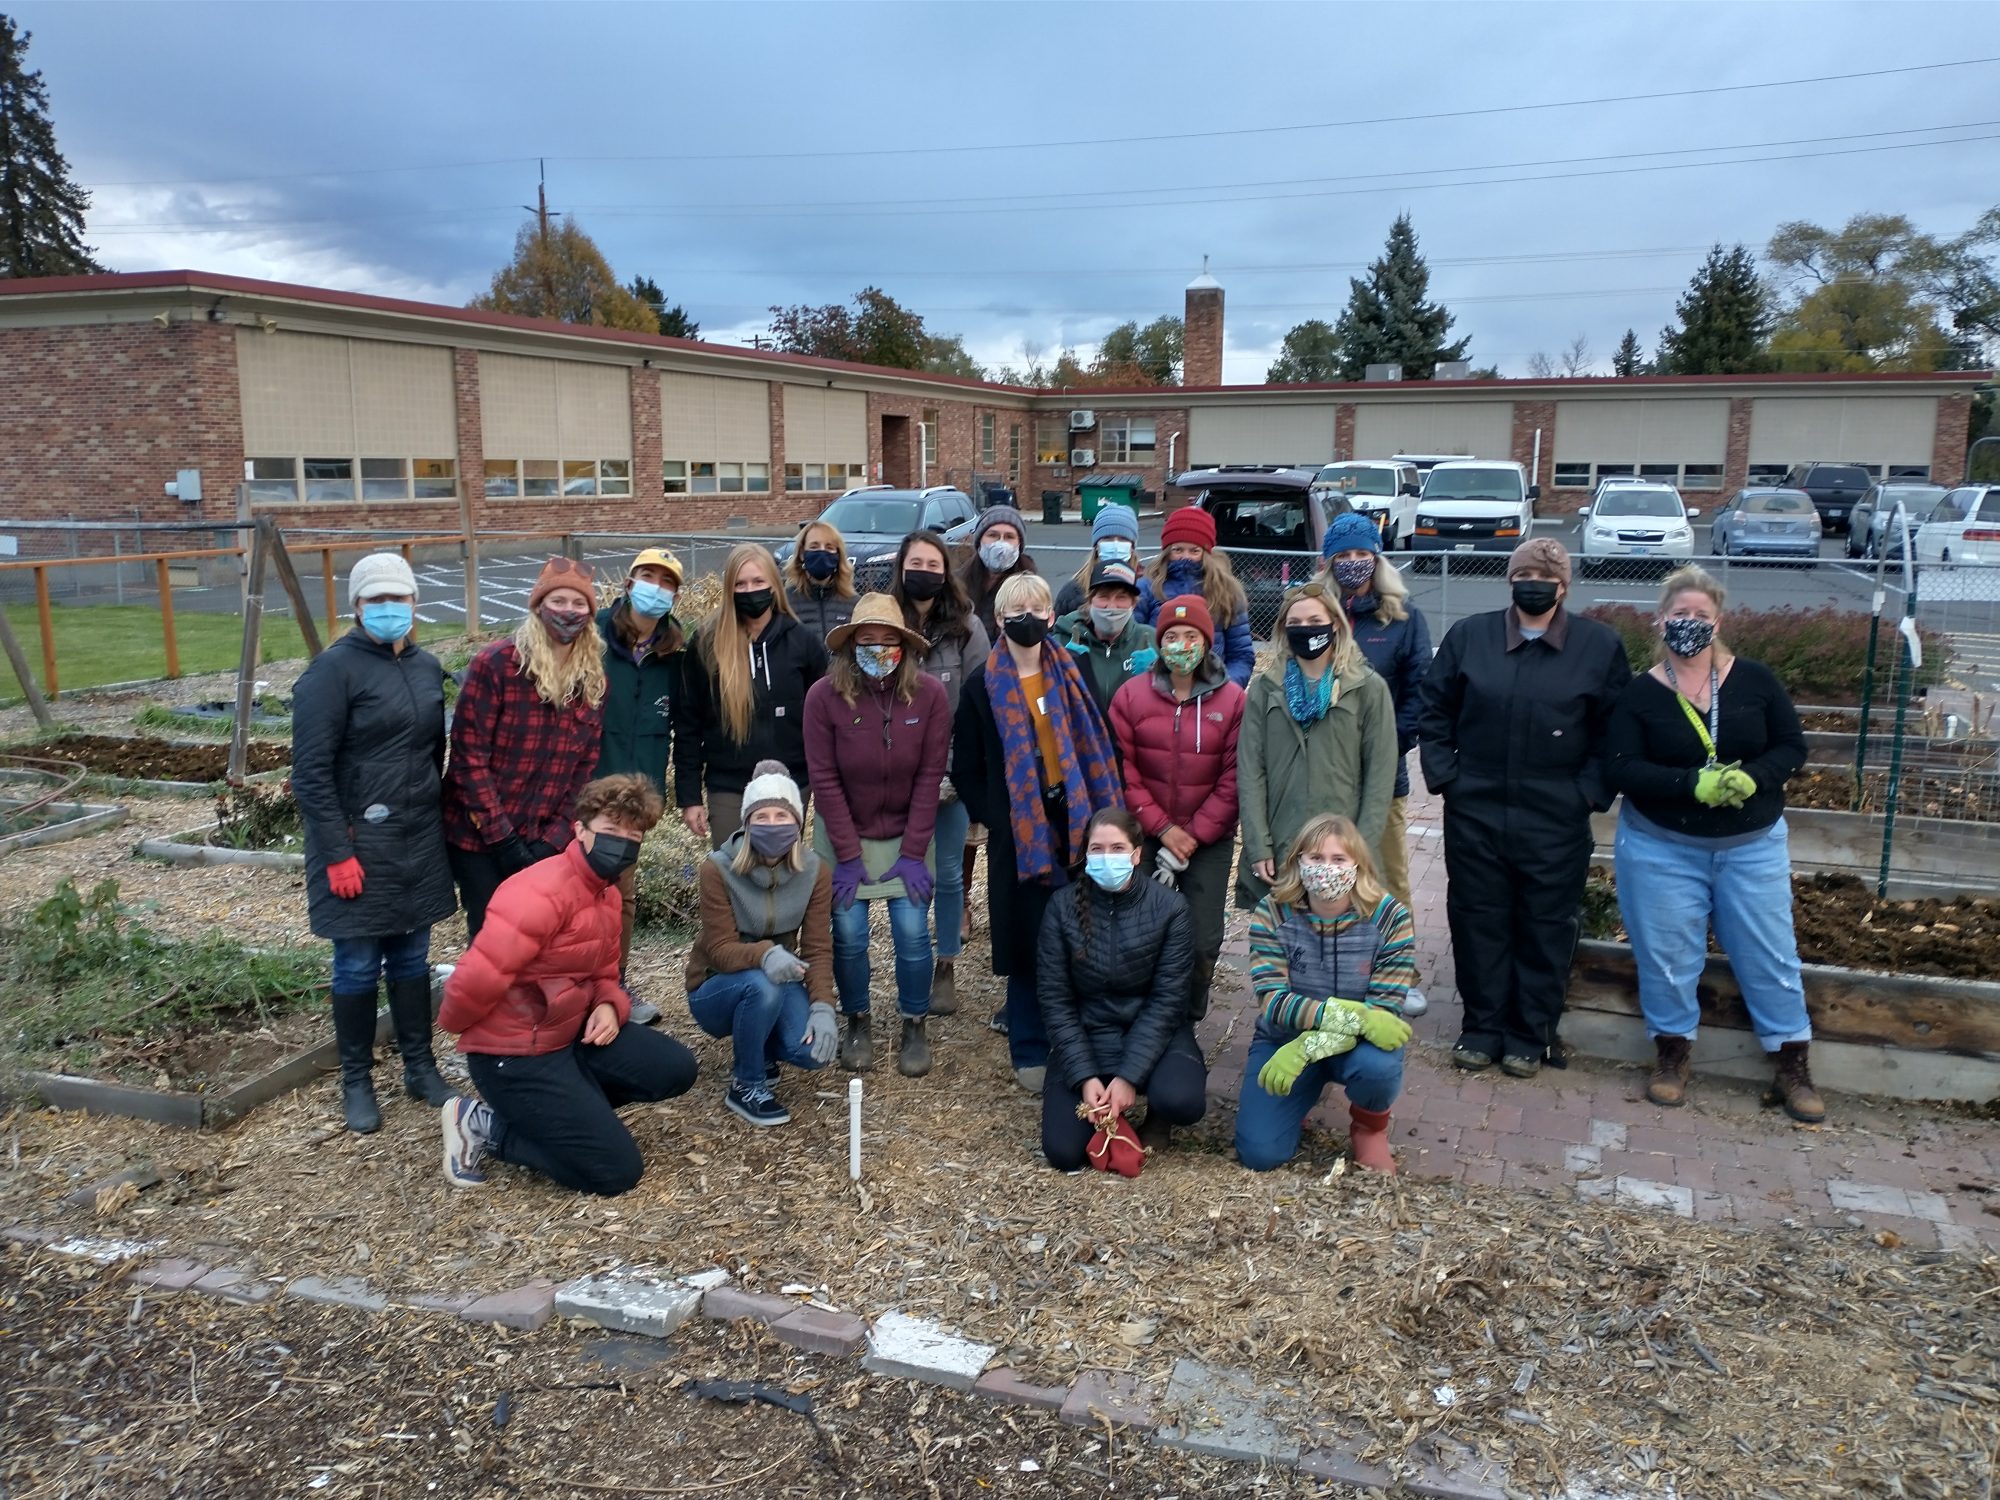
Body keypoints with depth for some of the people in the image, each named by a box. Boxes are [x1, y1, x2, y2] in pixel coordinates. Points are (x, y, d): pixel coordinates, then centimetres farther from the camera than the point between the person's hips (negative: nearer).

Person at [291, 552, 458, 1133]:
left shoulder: (427, 667, 8)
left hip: (419, 843, 5)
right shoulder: (334, 668, -11)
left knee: (411, 957, 14)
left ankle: (421, 1068, 26)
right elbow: (311, 770, -14)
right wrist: (336, 853, -16)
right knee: (358, 965, 5)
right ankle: (357, 1081, 20)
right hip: (358, 845, -5)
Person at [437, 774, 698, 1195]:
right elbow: (476, 979, -26)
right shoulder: (541, 893, -25)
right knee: (616, 1171, -7)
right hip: (512, 1052, -9)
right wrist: (455, 1026, -6)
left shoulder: (607, 893, 7)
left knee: (675, 1069, 3)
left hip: (571, 1033, 9)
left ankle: (564, 1110, 10)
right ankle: (483, 1124, 4)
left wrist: (609, 1007, -5)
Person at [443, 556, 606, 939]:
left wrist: (553, 839, -7)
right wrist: (502, 837, -16)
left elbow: (586, 768, 2)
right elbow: (469, 757, -14)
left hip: (543, 843, 4)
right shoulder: (495, 664, -13)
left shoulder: (592, 679, 2)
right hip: (480, 838, -4)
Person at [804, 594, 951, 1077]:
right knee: (849, 934, -2)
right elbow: (824, 780, -12)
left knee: (912, 932, -3)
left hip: (906, 835, 0)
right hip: (843, 835, 0)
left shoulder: (931, 695, -14)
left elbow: (930, 776, -10)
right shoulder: (824, 696, -16)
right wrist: (848, 856, -11)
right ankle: (857, 1023, 21)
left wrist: (913, 852, -11)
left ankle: (915, 1027, 18)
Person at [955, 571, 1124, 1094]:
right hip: (1018, 830, -2)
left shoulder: (1073, 675, 7)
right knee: (1029, 943, 2)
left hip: (1075, 823, 2)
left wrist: (1101, 813, -3)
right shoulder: (984, 684, 2)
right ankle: (1031, 1053, 17)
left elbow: (1097, 746, 7)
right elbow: (967, 766, 4)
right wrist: (992, 818, -6)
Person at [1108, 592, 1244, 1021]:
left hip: (1209, 842, 0)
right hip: (1146, 838, 1)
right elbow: (1122, 771, -4)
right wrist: (1162, 829, -10)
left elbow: (1233, 779, -5)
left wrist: (1194, 835, -11)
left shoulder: (1233, 700, -4)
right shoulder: (1131, 695, -1)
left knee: (1204, 942, 2)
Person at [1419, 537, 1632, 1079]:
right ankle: (1482, 1027, 24)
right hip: (1474, 814, 1)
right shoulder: (1468, 636, 4)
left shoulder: (1600, 646, 1)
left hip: (1556, 822, -1)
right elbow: (1434, 713, 9)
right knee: (1478, 922, 9)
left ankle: (1531, 1035, 23)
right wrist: (1444, 776, 0)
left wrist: (1589, 792, -5)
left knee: (1545, 930, 8)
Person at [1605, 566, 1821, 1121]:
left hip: (1752, 845, 1)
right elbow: (1621, 768, -13)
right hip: (1661, 847, -1)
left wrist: (1753, 778, -20)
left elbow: (1792, 746, 1)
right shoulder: (1639, 694, -6)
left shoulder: (1755, 680, -2)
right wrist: (1694, 784, -25)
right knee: (1668, 955, 6)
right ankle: (1671, 1053, 25)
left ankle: (1793, 1065, 20)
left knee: (1770, 954, 7)